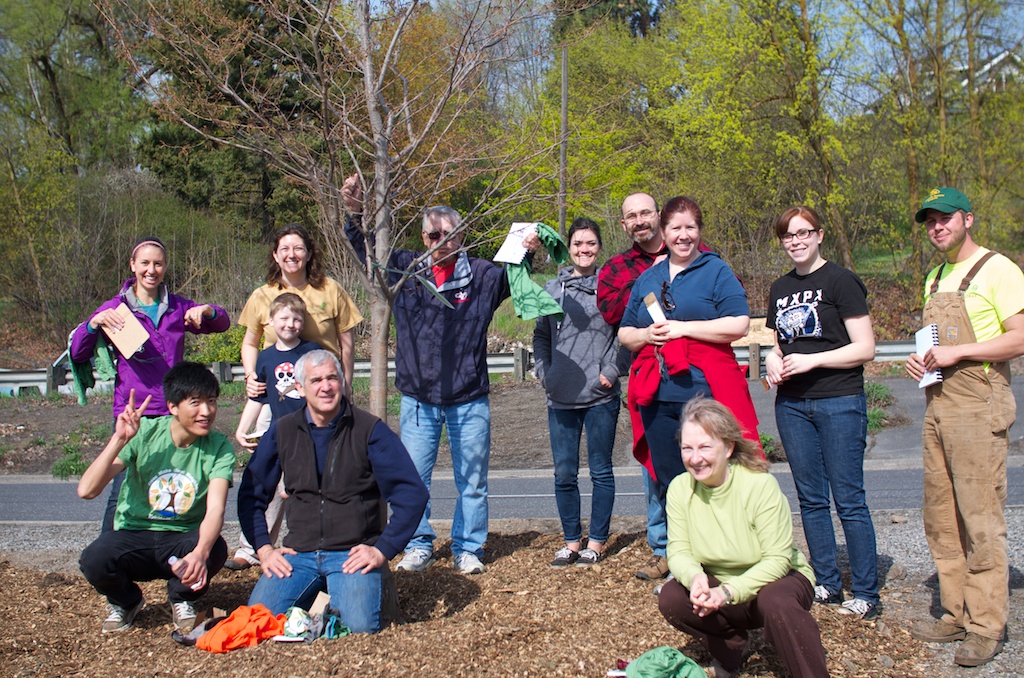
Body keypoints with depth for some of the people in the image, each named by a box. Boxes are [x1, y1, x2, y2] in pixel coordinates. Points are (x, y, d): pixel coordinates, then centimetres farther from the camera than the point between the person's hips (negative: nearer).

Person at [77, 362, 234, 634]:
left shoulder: (219, 447, -11)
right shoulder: (144, 433, -12)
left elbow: (215, 509, -26)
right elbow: (86, 490, -19)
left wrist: (200, 552, -46)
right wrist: (119, 439, -29)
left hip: (183, 540, 0)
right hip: (134, 537, 0)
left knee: (216, 549, -34)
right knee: (94, 559, -32)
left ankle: (182, 599, 3)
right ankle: (125, 601, 6)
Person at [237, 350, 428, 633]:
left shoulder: (370, 430, -3)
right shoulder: (281, 432, 7)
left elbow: (412, 493, -5)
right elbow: (251, 494, 14)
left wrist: (383, 550, -11)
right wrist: (263, 548, 2)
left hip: (353, 554, -2)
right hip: (298, 553, 3)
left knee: (359, 626, -26)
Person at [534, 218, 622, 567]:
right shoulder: (552, 288, 10)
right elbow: (541, 335, 17)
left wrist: (611, 371, -9)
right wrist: (543, 372, 5)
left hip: (601, 396, -3)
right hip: (561, 397, 3)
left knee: (601, 472, 5)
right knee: (564, 473, 7)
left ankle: (596, 542, 16)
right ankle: (572, 541, 19)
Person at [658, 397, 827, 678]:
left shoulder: (761, 485, -24)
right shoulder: (680, 488, -11)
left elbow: (778, 559, -24)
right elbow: (678, 551, -10)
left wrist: (730, 591, -37)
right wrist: (695, 577, -34)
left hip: (777, 580, -5)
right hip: (720, 587, 5)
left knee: (775, 601, -37)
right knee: (671, 598, -20)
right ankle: (730, 647, 7)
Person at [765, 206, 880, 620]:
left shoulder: (840, 281, -6)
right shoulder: (780, 289, 13)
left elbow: (865, 348, -10)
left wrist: (812, 361, -18)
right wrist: (773, 360, 2)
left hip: (839, 402, -6)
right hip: (792, 404, 6)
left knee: (849, 500, -4)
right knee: (811, 499, 10)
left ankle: (866, 595, 5)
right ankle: (826, 585, 21)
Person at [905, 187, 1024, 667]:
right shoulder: (935, 278, 18)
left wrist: (957, 352, -17)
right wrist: (920, 360, 8)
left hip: (978, 406, -8)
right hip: (937, 406, 8)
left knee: (980, 519, -7)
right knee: (941, 519, 10)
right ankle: (957, 615, 20)